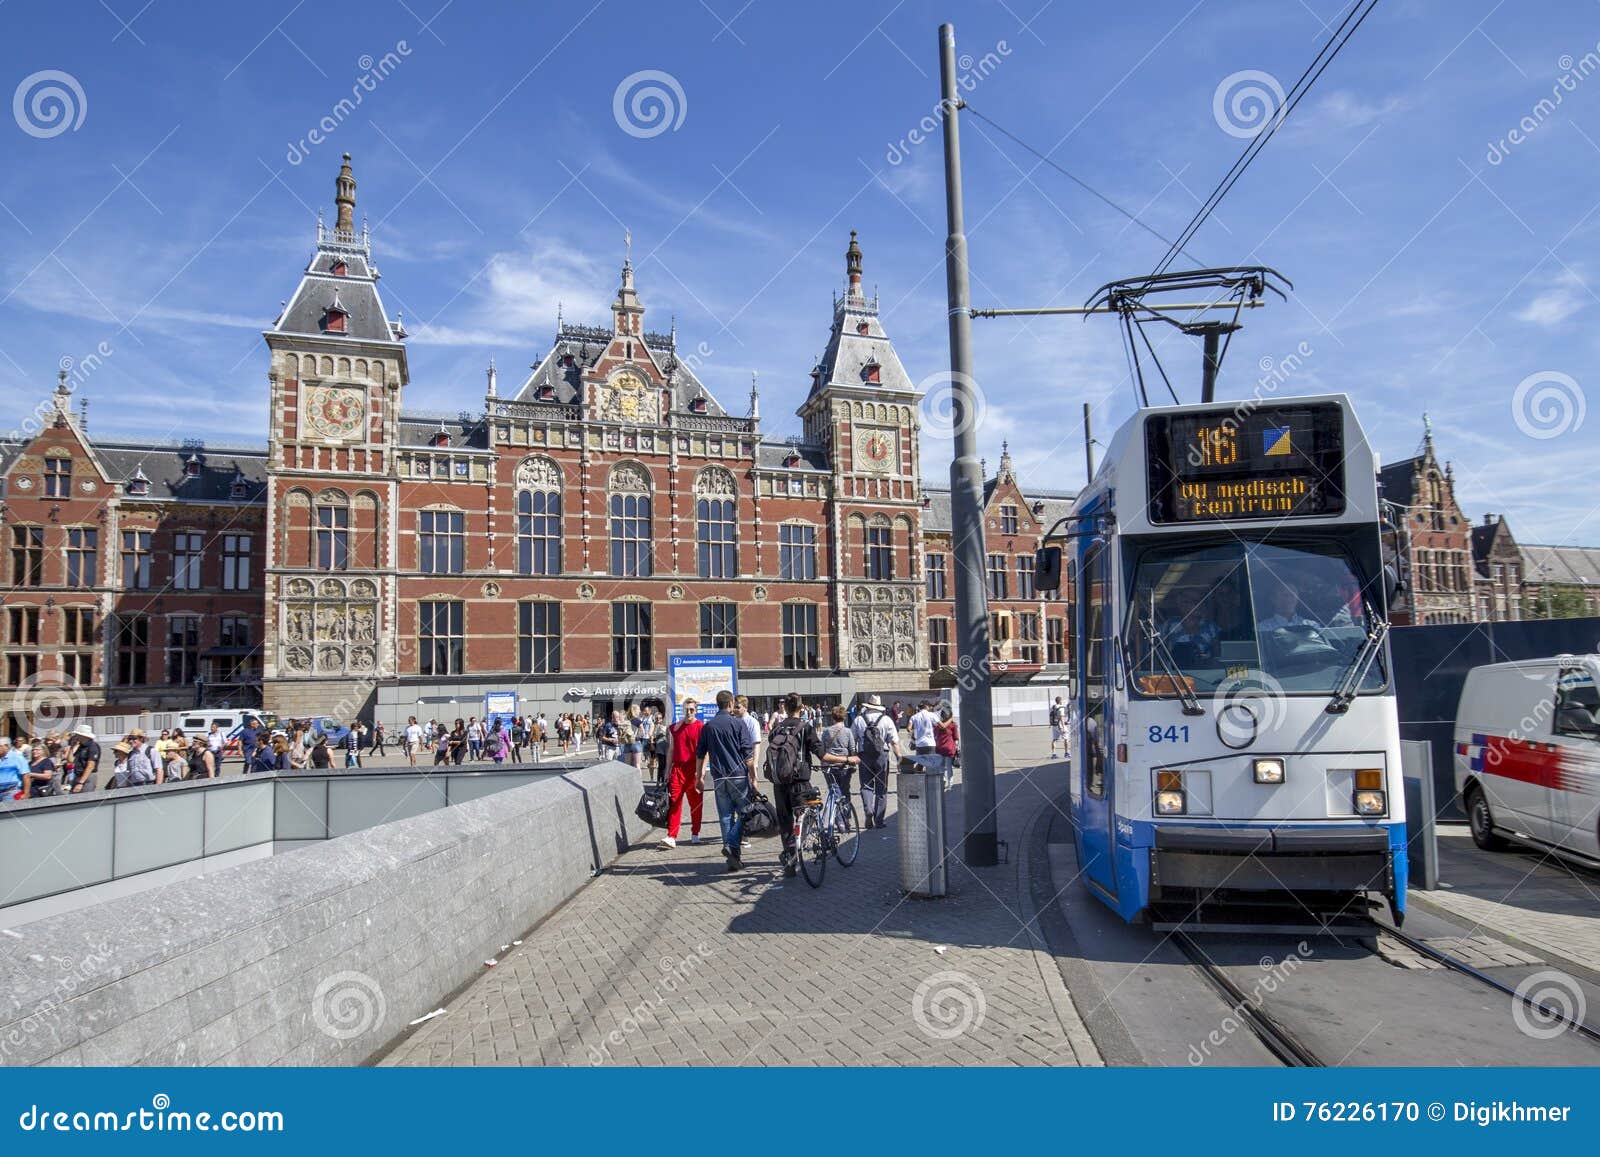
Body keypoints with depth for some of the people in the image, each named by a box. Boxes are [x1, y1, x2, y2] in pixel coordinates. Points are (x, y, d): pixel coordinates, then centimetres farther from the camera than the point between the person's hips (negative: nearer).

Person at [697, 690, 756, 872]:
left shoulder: (708, 726, 9)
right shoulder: (738, 723, -4)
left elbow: (700, 754, 12)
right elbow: (748, 754, -7)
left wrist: (700, 777, 21)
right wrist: (753, 778, -3)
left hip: (718, 778, 4)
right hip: (738, 775, -4)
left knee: (725, 816, 7)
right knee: (745, 812, 6)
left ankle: (733, 859, 8)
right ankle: (731, 845, -13)